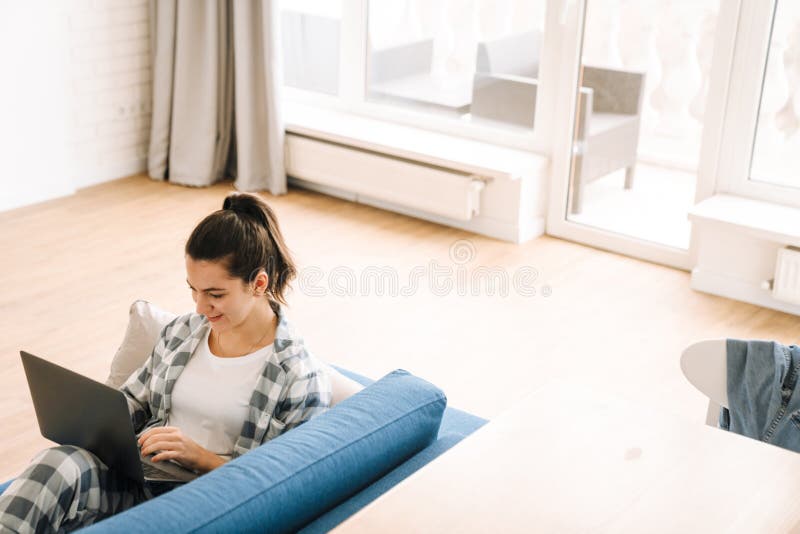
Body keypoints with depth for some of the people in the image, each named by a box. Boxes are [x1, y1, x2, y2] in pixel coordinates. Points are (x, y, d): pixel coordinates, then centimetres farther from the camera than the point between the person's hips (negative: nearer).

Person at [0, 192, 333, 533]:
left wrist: (201, 457, -17)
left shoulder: (303, 377, -7)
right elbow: (132, 402, 24)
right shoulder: (181, 332, 12)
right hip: (141, 482, 5)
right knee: (59, 463, -30)